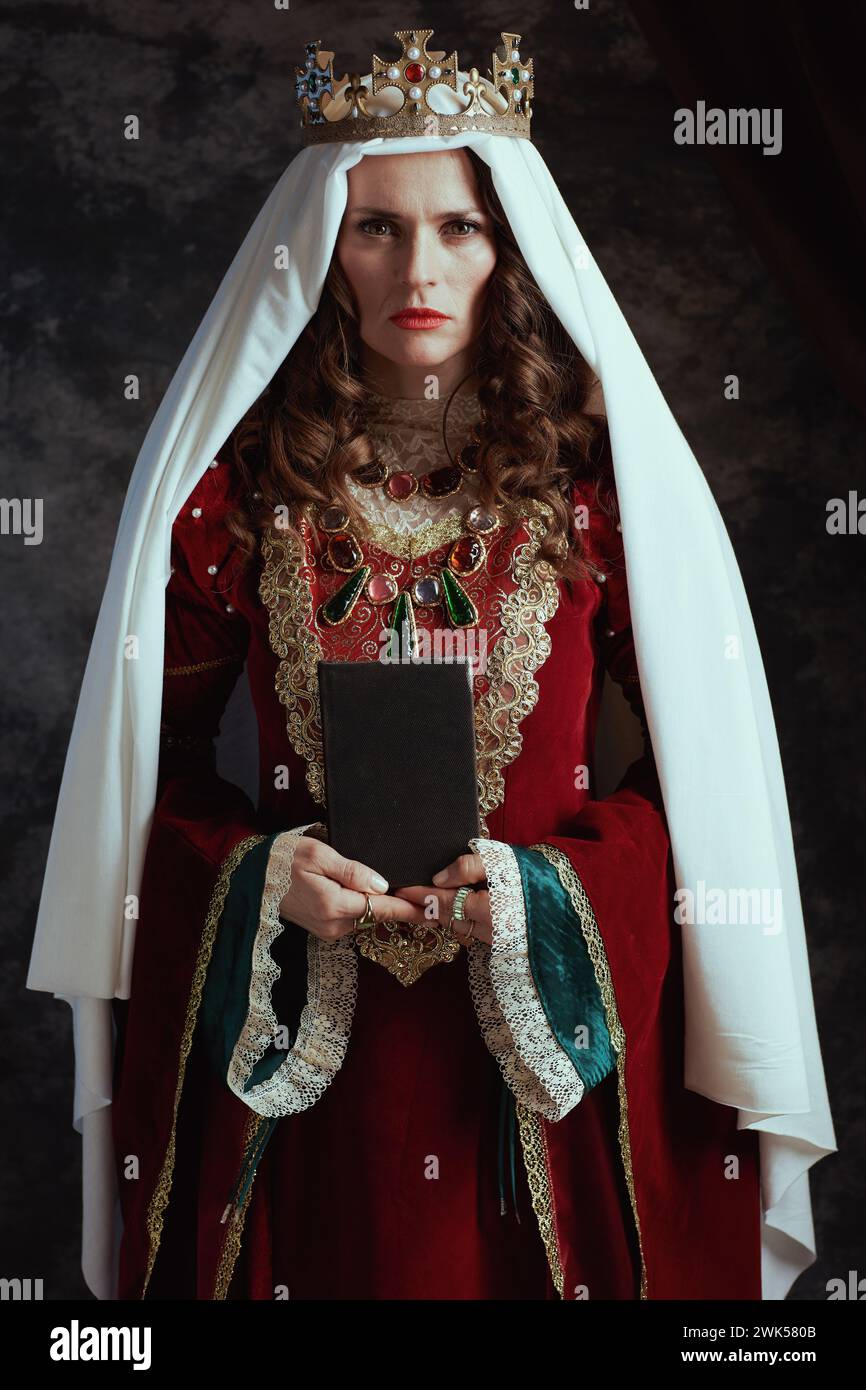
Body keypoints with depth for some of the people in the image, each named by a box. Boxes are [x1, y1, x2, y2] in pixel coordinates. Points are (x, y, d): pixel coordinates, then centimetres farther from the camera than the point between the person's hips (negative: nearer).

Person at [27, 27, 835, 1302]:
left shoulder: (601, 474, -4)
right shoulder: (241, 477, -2)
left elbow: (704, 762, -1)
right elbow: (159, 757, 3)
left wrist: (547, 886, -15)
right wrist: (263, 875, -14)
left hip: (554, 1024, 0)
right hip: (293, 1034, 1)